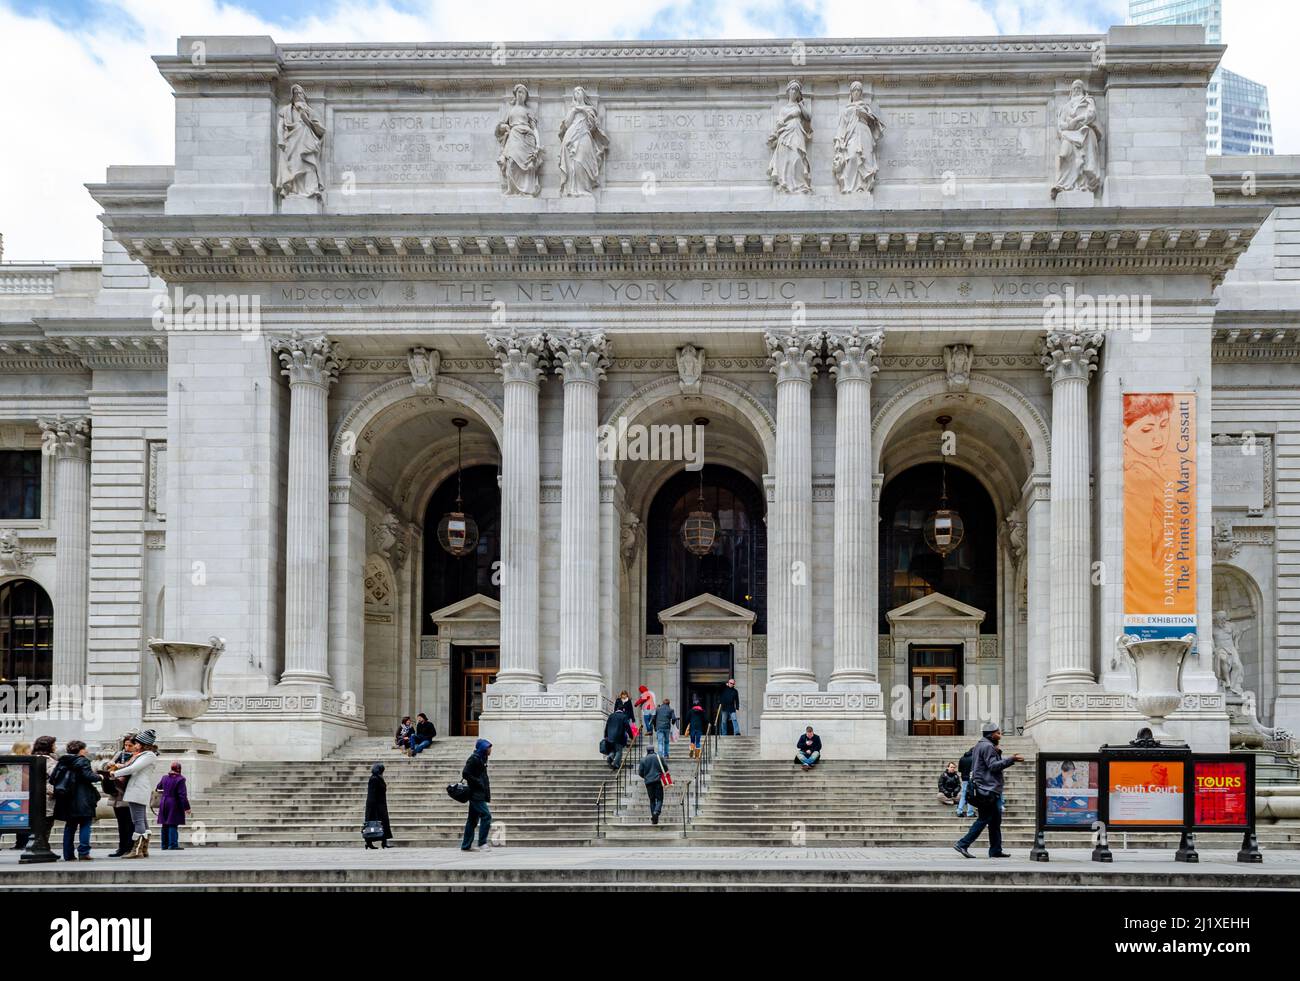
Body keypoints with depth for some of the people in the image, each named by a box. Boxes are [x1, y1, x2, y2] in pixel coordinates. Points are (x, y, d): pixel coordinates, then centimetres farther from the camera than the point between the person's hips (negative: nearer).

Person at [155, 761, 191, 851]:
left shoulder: (164, 778, 6)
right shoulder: (180, 779, -13)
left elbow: (158, 788, 24)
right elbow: (182, 795, -17)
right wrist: (186, 807, -14)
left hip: (164, 804, 6)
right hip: (175, 805, -6)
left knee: (165, 825, 11)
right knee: (173, 825, -6)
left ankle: (164, 845, 15)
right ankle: (173, 845, -10)